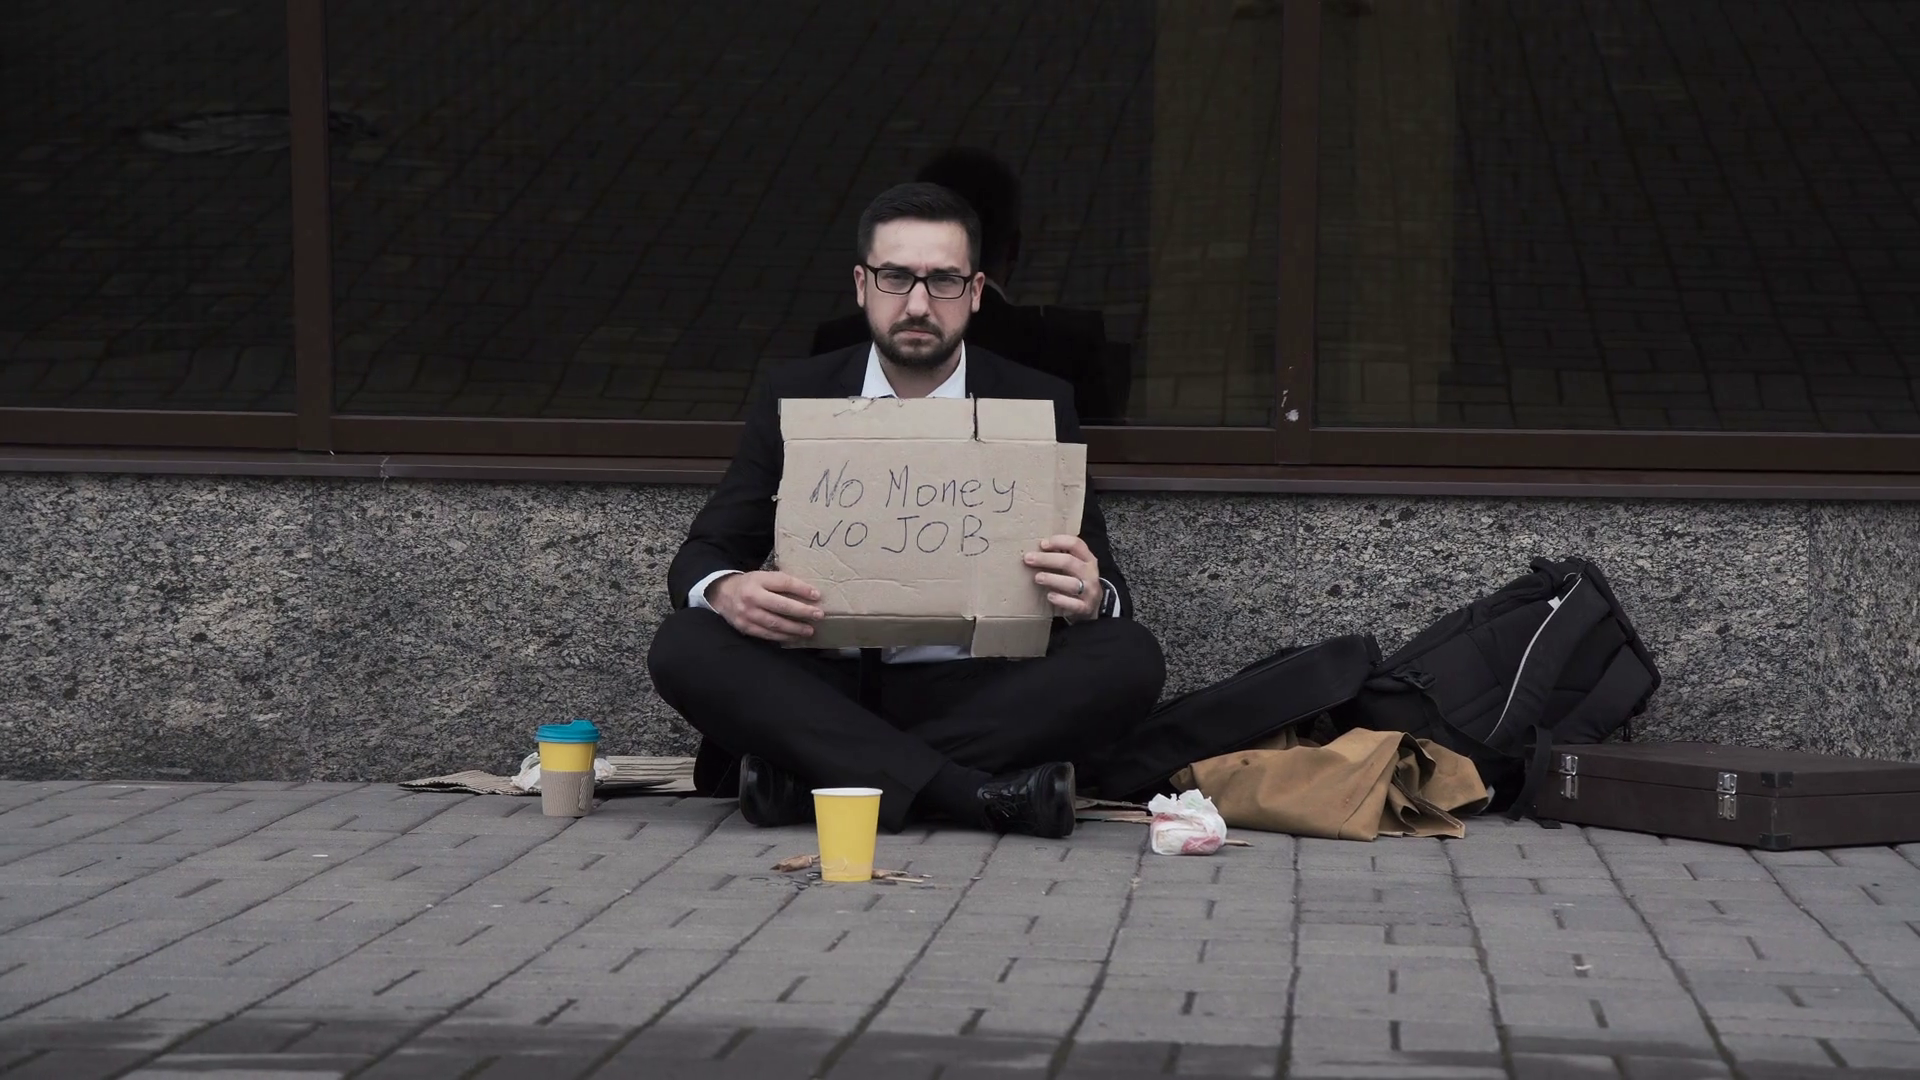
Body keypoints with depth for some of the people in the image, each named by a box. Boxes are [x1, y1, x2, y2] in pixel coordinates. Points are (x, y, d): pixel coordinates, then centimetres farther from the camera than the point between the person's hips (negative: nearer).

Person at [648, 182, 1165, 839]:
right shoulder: (793, 399, 8)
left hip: (974, 695, 0)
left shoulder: (1037, 407, 6)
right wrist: (726, 590, -22)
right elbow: (703, 556, 5)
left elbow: (1103, 583, 4)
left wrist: (1091, 597, -23)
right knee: (684, 647, -28)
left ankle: (807, 778, -30)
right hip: (825, 690, 0)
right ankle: (984, 792, -35)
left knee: (1130, 659, -27)